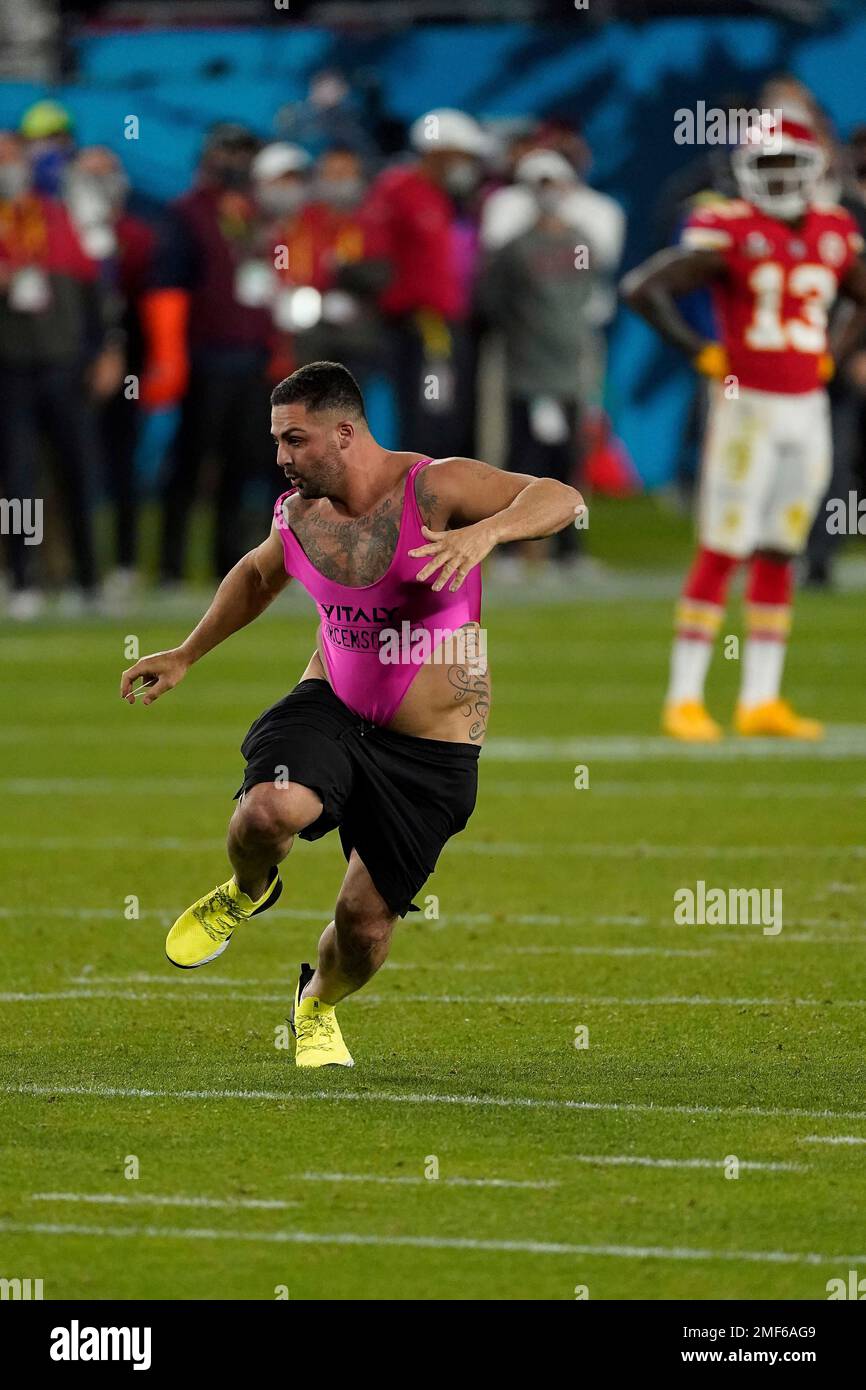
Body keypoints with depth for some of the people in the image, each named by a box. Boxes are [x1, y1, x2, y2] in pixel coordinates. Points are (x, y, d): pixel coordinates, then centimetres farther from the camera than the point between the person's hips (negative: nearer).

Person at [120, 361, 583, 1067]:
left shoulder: (434, 489, -18)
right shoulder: (297, 516, -1)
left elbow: (562, 499, -28)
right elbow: (259, 574, 23)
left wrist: (485, 532, -46)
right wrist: (185, 655, 27)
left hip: (432, 748, -3)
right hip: (330, 708, 3)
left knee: (367, 917, 2)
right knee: (269, 811, -30)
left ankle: (320, 1002, 39)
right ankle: (247, 892, 8)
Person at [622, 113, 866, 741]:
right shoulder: (730, 234, -11)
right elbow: (644, 288, -15)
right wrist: (701, 353, -13)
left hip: (808, 411, 6)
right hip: (748, 407, -6)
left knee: (779, 555, 10)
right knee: (722, 554, -5)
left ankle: (761, 701, 15)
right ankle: (685, 699, -1)